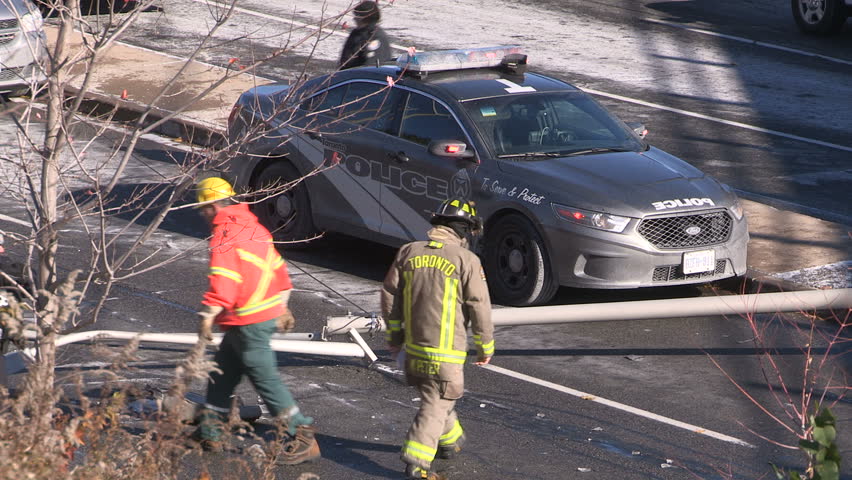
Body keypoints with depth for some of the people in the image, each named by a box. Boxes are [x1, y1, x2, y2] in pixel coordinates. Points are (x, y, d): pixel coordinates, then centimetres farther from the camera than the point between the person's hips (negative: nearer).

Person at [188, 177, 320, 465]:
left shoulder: (224, 235, -15)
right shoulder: (252, 227, 15)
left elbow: (223, 279, -25)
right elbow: (278, 268, 21)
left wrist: (207, 316, -24)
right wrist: (281, 306, 28)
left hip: (248, 322, -10)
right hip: (268, 313, 10)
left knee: (265, 379, -5)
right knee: (222, 373, 18)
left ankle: (304, 439, -4)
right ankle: (209, 434, 25)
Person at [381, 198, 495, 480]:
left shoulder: (408, 252, 3)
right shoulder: (466, 260, -12)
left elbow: (389, 295, 9)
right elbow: (479, 308, -10)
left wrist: (394, 334, 20)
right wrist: (485, 346, 2)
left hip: (413, 345, 6)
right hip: (446, 351, -6)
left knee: (435, 396, 24)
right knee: (437, 404, 0)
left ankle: (450, 440, 43)